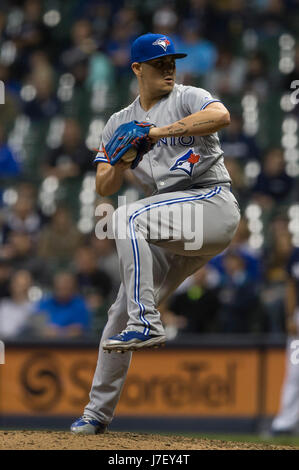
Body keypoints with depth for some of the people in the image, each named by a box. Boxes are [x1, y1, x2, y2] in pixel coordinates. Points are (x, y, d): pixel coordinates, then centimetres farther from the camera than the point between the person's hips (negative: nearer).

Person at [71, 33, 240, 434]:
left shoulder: (187, 98, 0)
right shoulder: (119, 123, 17)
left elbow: (221, 116, -24)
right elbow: (105, 188, 11)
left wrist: (158, 132, -25)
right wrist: (121, 161, -10)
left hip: (213, 203, -6)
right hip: (172, 230, 6)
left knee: (129, 217, -30)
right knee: (122, 310, 3)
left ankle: (146, 325, -32)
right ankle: (98, 412, 12)